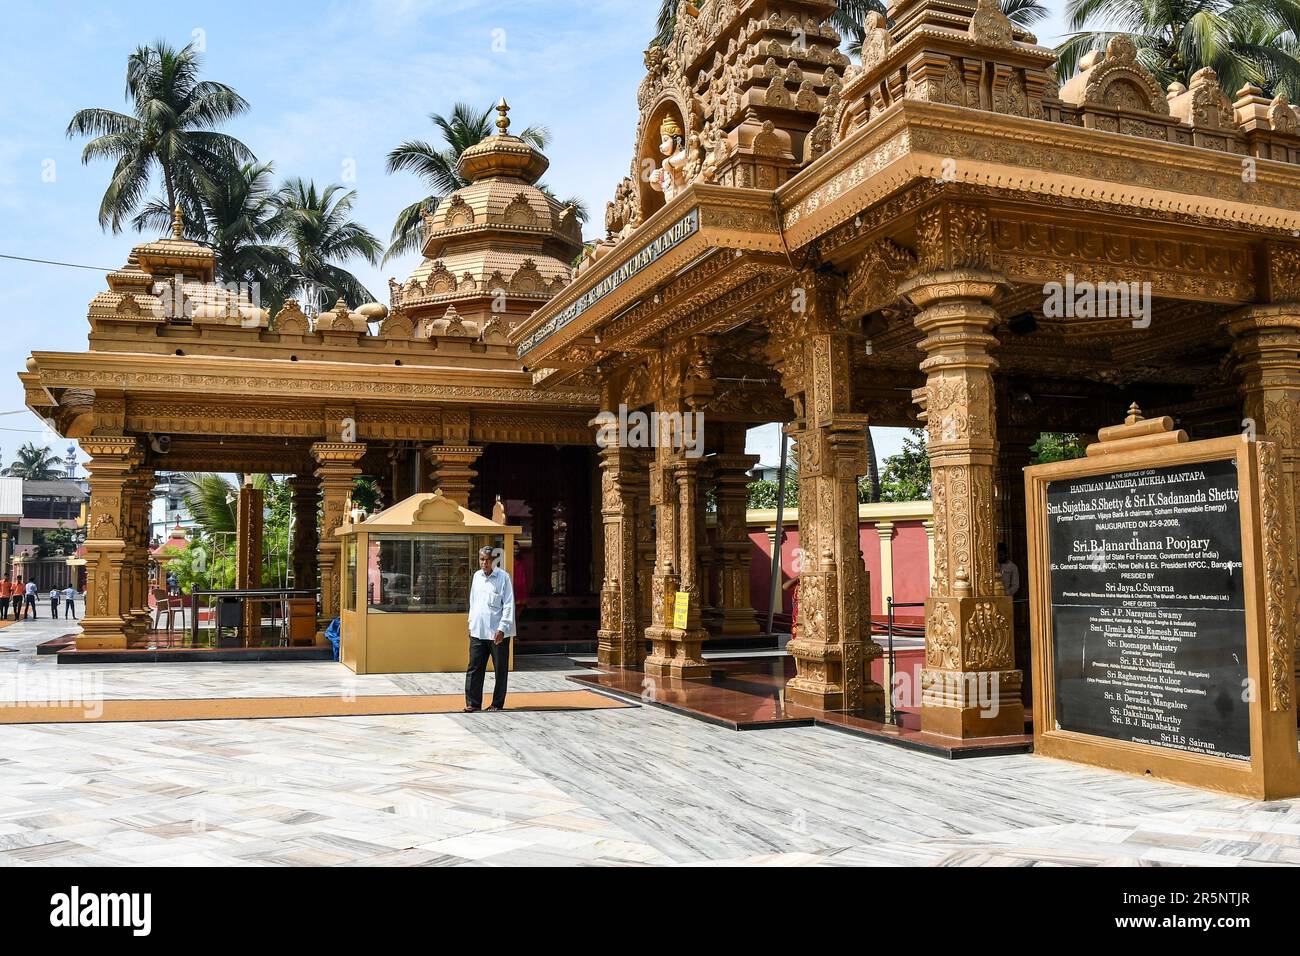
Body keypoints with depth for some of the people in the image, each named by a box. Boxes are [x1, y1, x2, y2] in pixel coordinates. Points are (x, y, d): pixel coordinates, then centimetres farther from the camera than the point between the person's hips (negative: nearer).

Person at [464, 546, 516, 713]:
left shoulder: (503, 577, -7)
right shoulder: (476, 576, 10)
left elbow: (509, 605, -9)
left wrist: (502, 628, -15)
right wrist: (471, 624, 15)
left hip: (498, 632, -5)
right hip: (478, 631, 5)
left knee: (500, 670, 4)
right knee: (474, 668, 1)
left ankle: (497, 704, 14)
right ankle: (473, 703, 7)